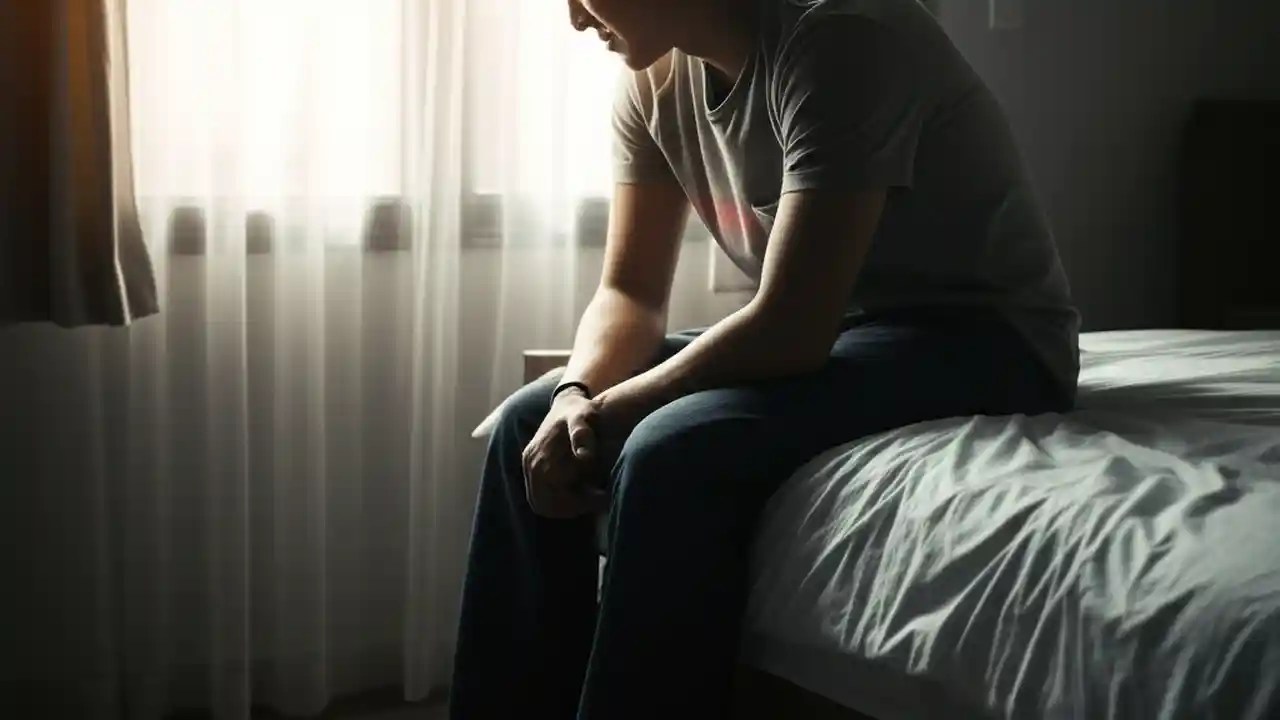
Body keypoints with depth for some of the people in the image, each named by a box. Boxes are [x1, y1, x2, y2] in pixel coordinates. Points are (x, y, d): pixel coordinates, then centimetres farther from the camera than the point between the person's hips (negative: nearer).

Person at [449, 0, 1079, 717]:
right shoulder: (657, 78, -1)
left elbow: (790, 327, -28)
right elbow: (631, 291, 3)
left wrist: (605, 415, -20)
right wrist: (575, 397, -17)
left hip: (982, 340, -8)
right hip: (835, 334, 8)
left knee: (675, 455, -30)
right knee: (531, 425, -1)